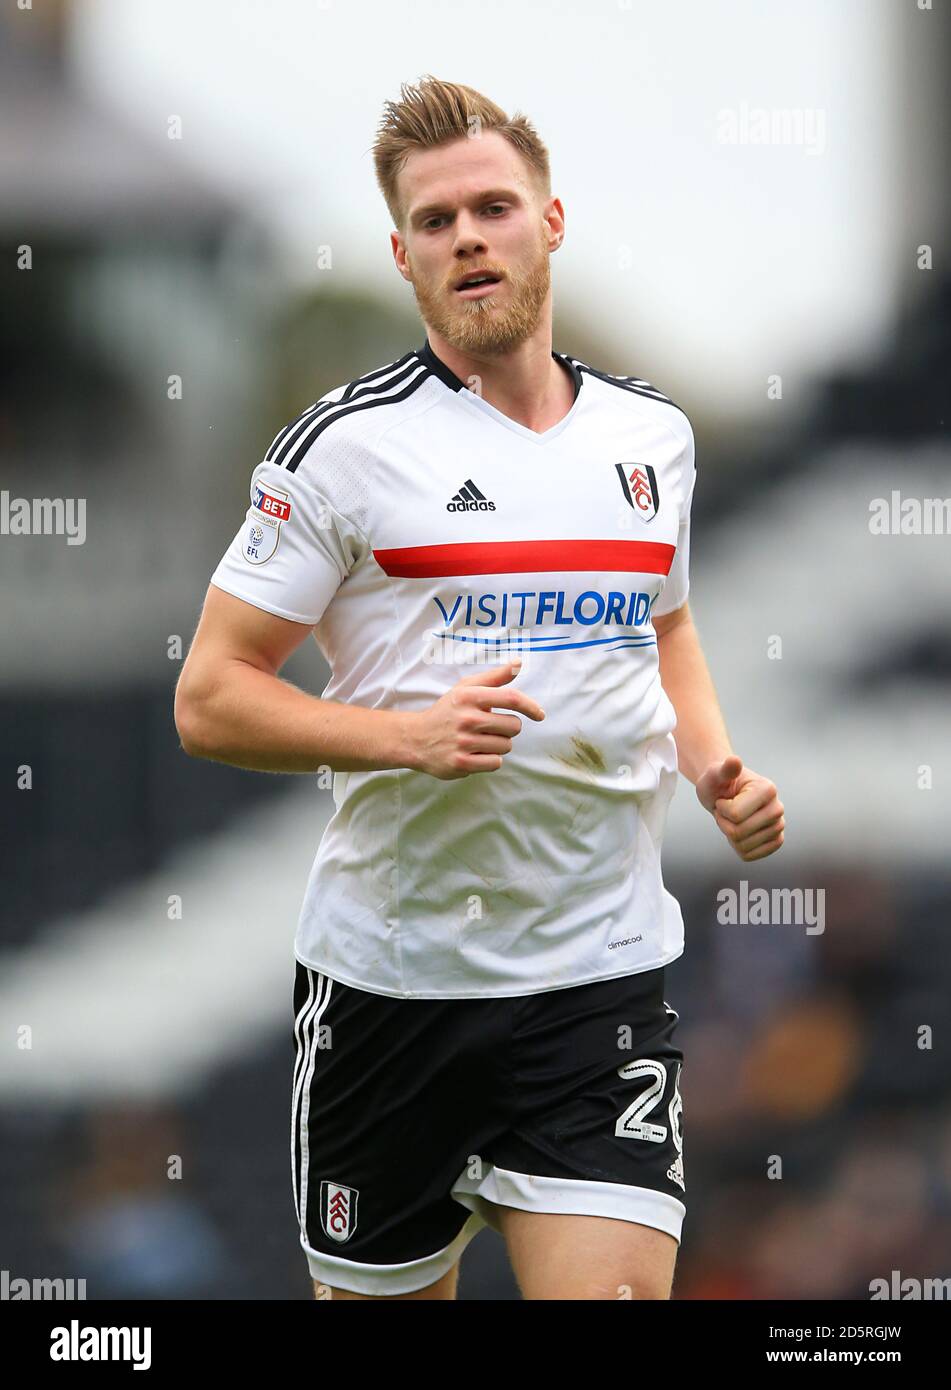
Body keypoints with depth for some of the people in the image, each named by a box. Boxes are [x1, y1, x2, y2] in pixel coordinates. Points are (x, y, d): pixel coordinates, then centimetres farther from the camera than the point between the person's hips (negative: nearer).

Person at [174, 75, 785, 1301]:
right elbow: (208, 701, -7)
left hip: (604, 978, 2)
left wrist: (713, 766, 7)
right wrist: (411, 734, -20)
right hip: (391, 972, -2)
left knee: (615, 1286, -13)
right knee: (380, 1293, 7)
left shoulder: (654, 433, 9)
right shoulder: (343, 445, -6)